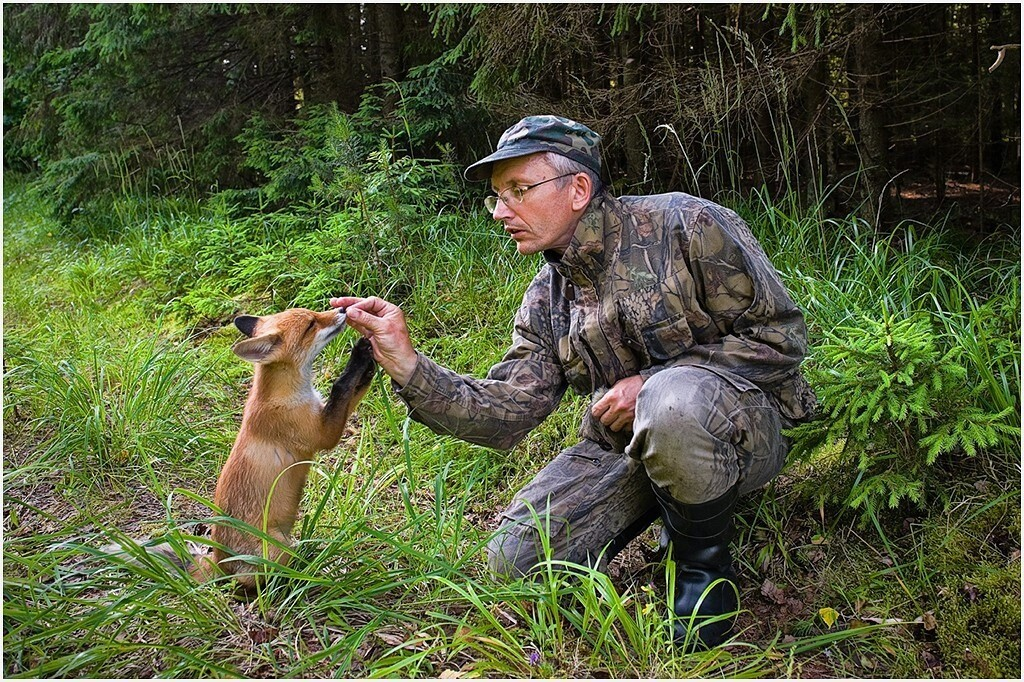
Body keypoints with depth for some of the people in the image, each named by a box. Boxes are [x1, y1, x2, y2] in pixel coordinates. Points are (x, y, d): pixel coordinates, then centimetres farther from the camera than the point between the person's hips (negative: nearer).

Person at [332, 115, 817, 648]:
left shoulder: (687, 226, -13)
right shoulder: (546, 300, 4)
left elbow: (779, 334, -13)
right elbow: (505, 413, -4)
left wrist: (650, 384, -20)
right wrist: (407, 365, -19)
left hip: (739, 427, -5)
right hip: (624, 445, 6)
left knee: (673, 400, -40)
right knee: (515, 558, -9)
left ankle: (704, 565, -11)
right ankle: (663, 498, 13)